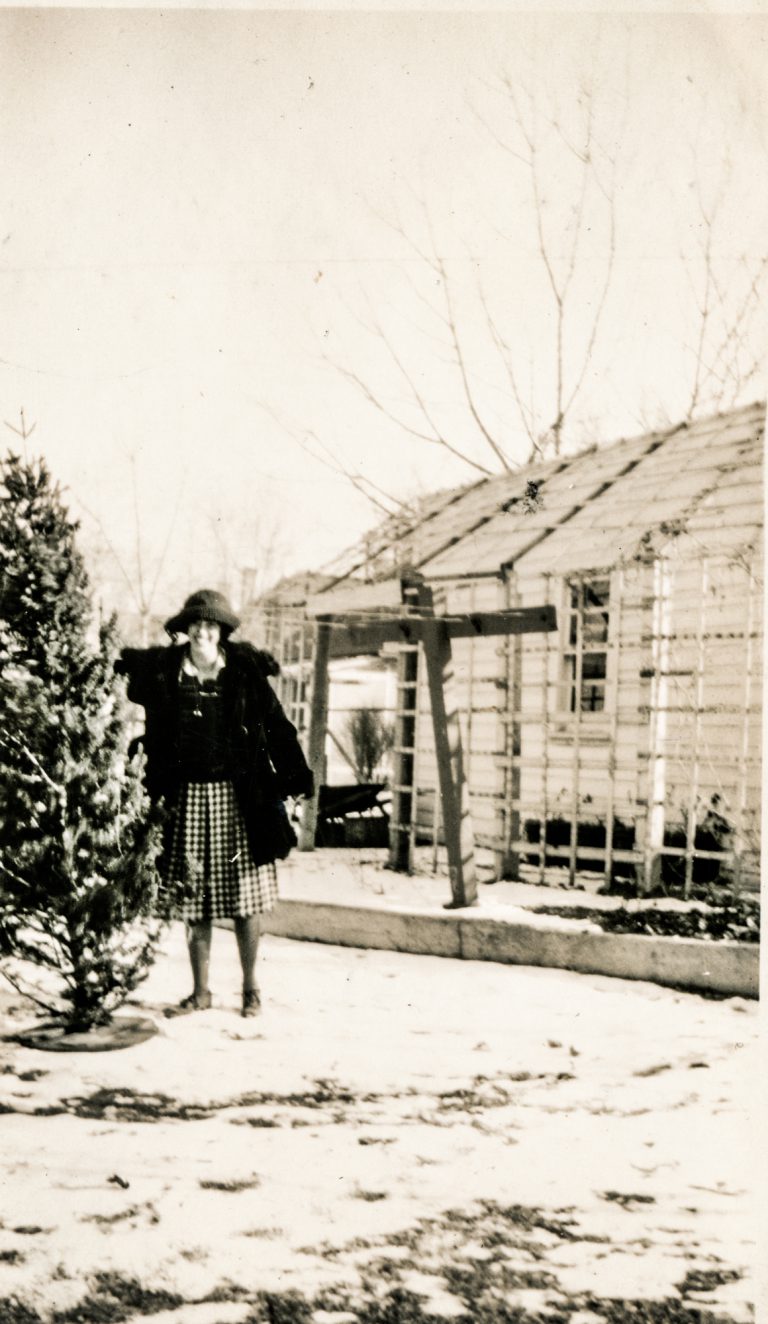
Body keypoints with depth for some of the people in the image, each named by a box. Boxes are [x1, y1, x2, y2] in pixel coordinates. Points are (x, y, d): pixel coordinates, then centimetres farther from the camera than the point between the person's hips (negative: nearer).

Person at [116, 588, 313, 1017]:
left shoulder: (246, 674, 0)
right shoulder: (164, 673, 3)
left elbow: (278, 728, 0)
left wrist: (295, 784, -4)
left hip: (239, 799, -1)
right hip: (189, 799, 1)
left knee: (245, 898, 2)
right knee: (196, 900, 6)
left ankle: (251, 987, 16)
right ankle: (201, 990, 17)